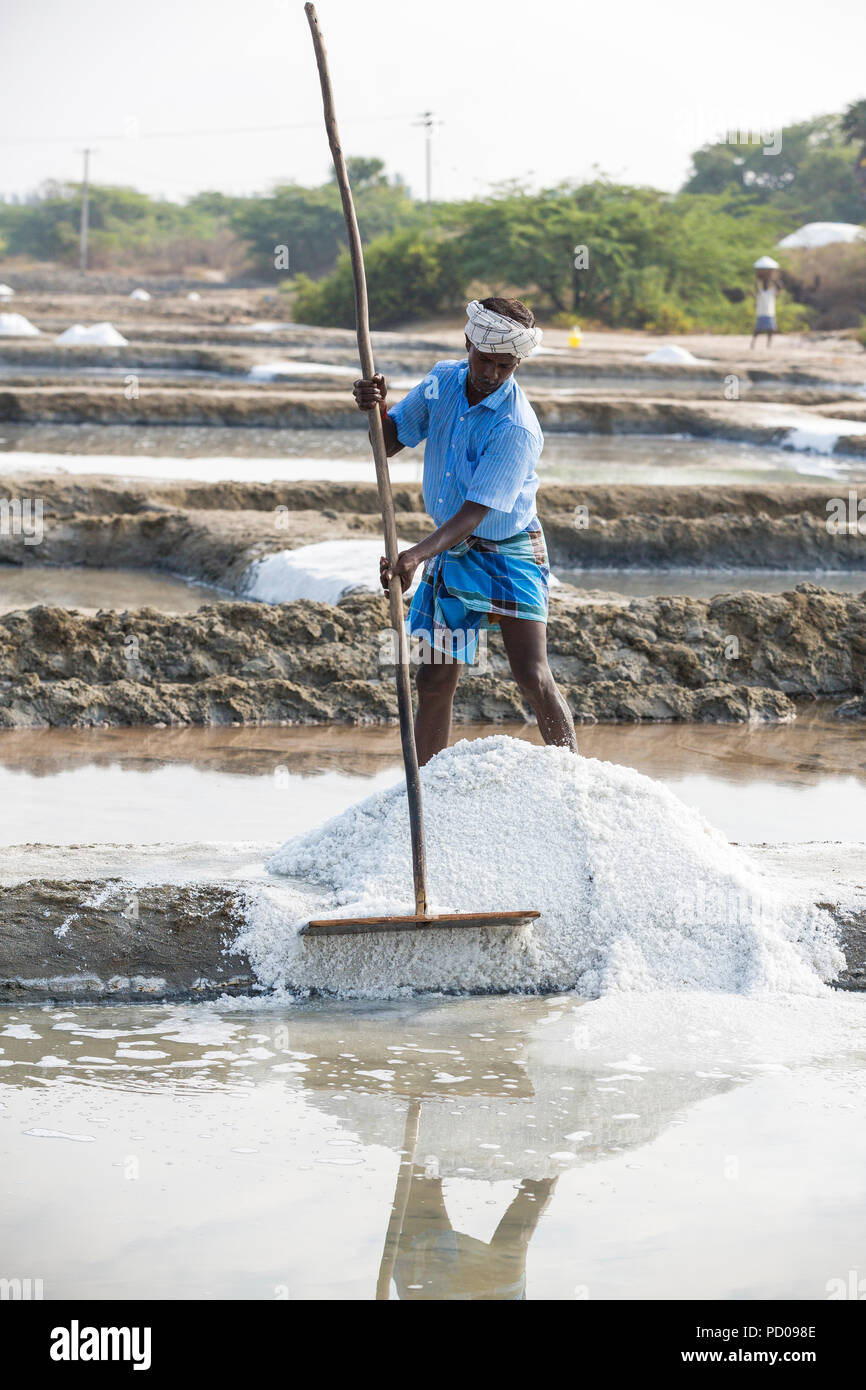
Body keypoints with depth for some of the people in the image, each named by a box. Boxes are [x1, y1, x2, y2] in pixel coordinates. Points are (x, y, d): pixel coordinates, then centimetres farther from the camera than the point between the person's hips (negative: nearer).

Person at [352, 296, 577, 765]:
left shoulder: (517, 428, -25)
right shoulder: (442, 381, -4)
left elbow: (475, 513, -28)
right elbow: (391, 443, 6)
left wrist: (418, 554, -40)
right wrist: (376, 408, -16)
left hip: (508, 553, -6)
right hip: (450, 551, 6)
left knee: (532, 676, -15)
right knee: (435, 679, 6)